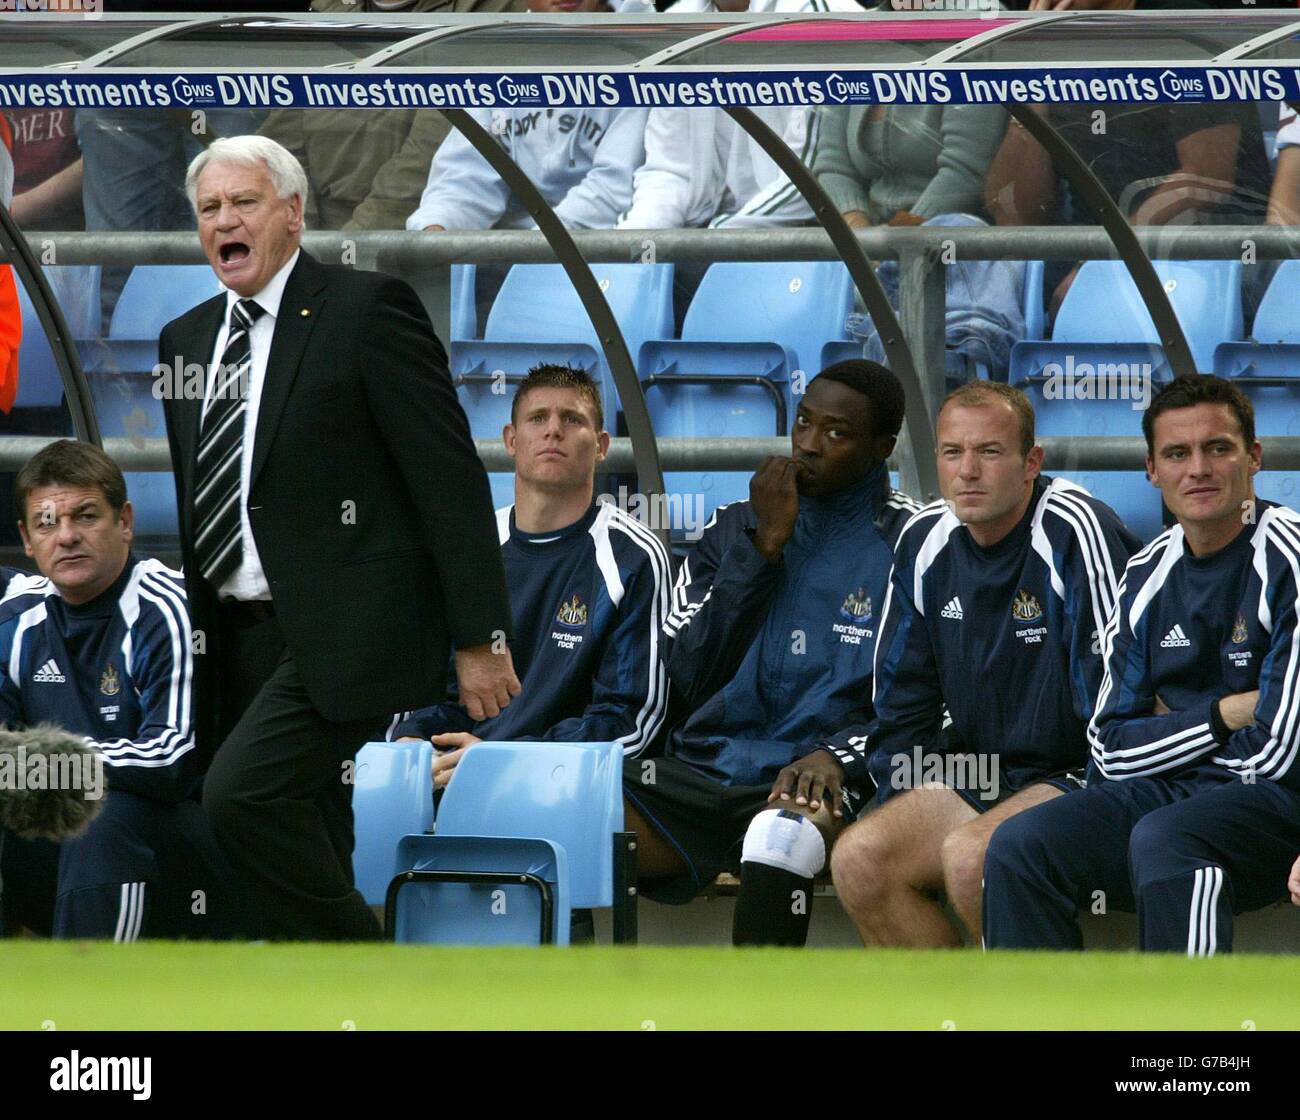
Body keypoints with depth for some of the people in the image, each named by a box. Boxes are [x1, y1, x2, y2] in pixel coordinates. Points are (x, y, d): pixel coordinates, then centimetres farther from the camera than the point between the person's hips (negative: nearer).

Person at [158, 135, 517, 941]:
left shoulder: (367, 310, -6)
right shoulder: (187, 338, 16)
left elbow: (451, 478, -10)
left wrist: (480, 638, -14)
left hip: (342, 633, -7)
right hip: (238, 644, 7)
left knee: (244, 791, -23)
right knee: (305, 861, 8)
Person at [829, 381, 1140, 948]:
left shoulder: (1073, 529, -14)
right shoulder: (925, 540, 8)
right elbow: (902, 704, 17)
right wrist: (899, 816, 8)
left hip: (1073, 777, -7)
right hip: (975, 775, 7)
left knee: (969, 856, -33)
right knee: (857, 860, -16)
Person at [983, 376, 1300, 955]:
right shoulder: (1147, 576, 12)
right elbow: (1113, 750, 10)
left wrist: (1173, 734, 3)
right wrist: (1222, 717, -4)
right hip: (1166, 795, 7)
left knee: (1161, 839, -36)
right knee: (1019, 847, -16)